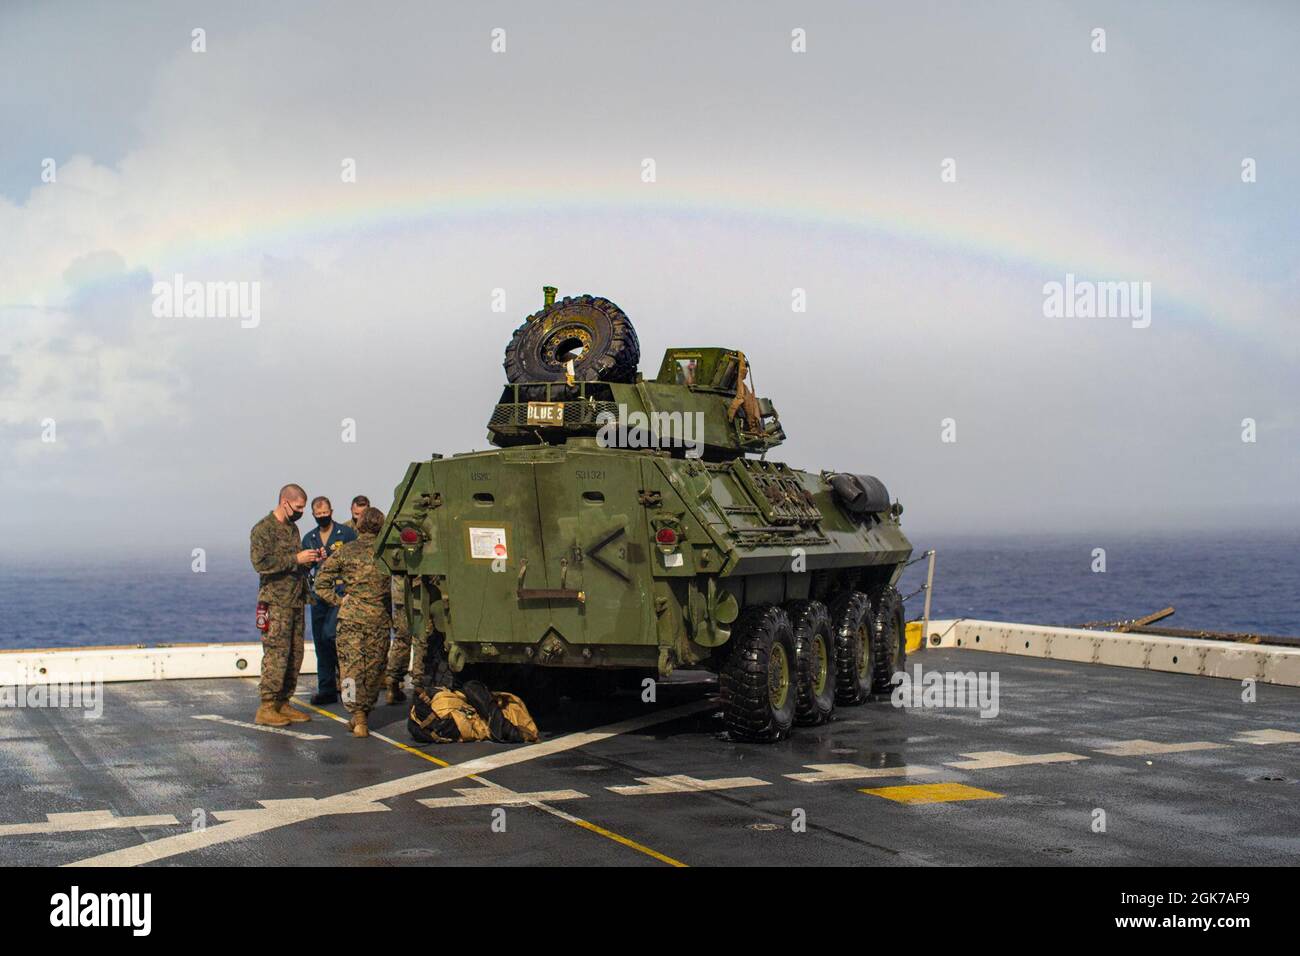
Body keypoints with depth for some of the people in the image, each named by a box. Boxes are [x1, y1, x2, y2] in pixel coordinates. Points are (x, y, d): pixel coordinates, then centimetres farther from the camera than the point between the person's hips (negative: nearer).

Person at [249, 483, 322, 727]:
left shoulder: (293, 528, 18)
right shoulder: (263, 529, -8)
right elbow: (260, 562, -20)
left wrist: (311, 559, 8)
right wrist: (296, 559, -20)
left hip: (296, 602, 8)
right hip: (276, 603, -8)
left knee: (294, 654, 8)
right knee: (276, 654, -11)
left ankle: (283, 703, 14)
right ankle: (266, 708, -7)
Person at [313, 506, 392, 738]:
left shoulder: (345, 552, 0)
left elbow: (321, 584, 0)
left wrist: (341, 601, 7)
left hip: (351, 617, -1)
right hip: (379, 618, 1)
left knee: (351, 667, -1)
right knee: (373, 668, 13)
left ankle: (358, 718, -13)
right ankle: (364, 714, 22)